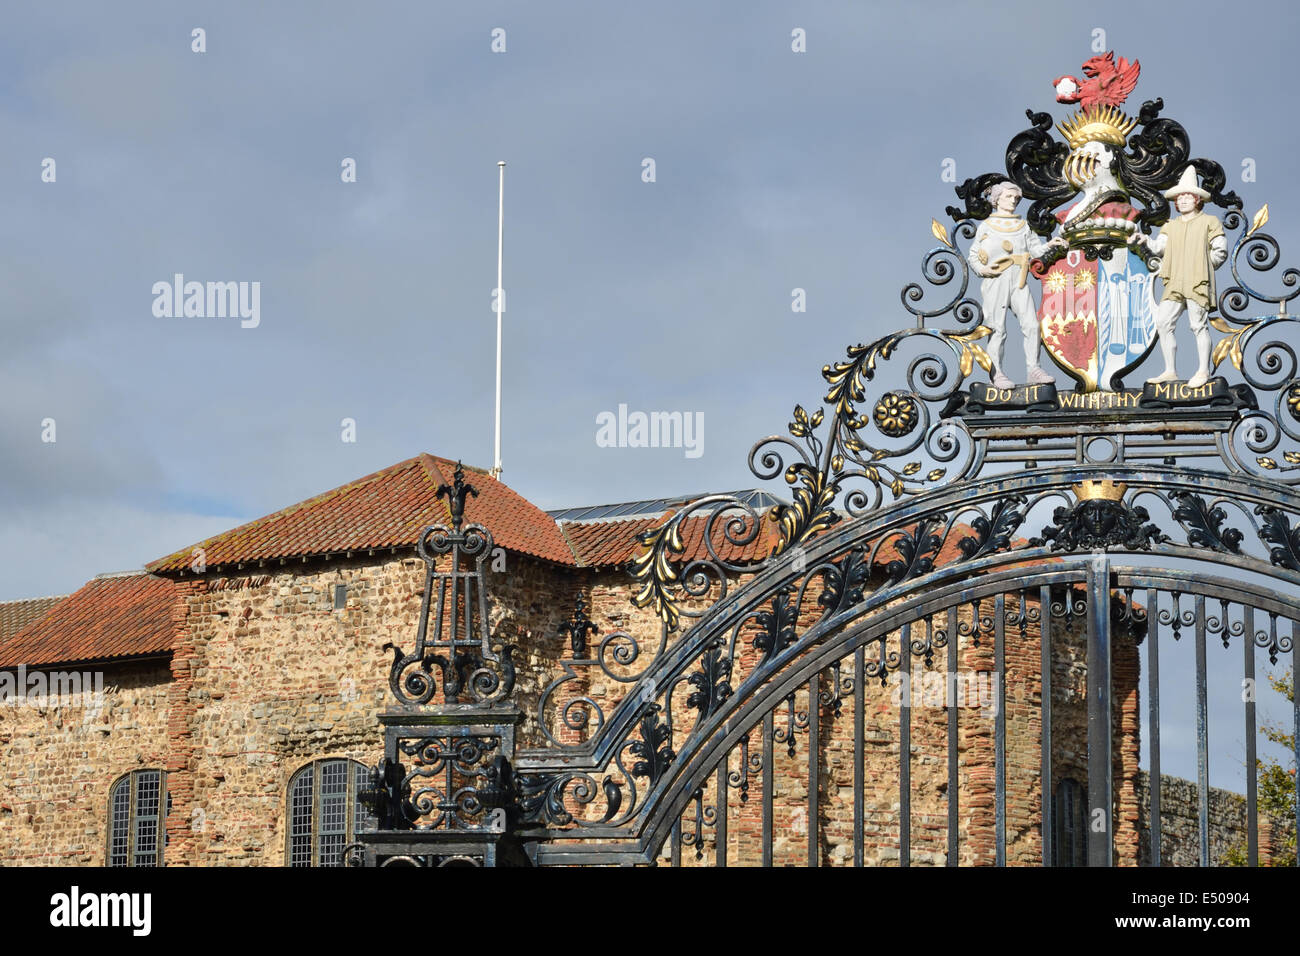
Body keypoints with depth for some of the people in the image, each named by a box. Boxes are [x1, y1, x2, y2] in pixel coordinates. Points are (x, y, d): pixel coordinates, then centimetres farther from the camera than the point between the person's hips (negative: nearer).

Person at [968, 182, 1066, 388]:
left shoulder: (1023, 226, 17)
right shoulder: (986, 226, 8)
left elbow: (1034, 249, 13)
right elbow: (973, 255, 9)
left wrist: (1049, 245, -6)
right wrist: (982, 269, -9)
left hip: (1018, 281, 3)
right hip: (995, 280, -3)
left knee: (1031, 324, -6)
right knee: (998, 328, -3)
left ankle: (1033, 369, 1)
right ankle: (997, 374, 4)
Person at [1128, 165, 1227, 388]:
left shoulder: (1209, 222, 6)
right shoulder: (1171, 227, 19)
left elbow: (1221, 251, 3)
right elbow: (1160, 248, 5)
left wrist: (1203, 267, -2)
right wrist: (1144, 241, -13)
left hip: (1198, 283, -5)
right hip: (1175, 284, 5)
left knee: (1199, 325, -4)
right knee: (1163, 323, 0)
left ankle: (1203, 371, 6)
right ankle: (1170, 371, 8)